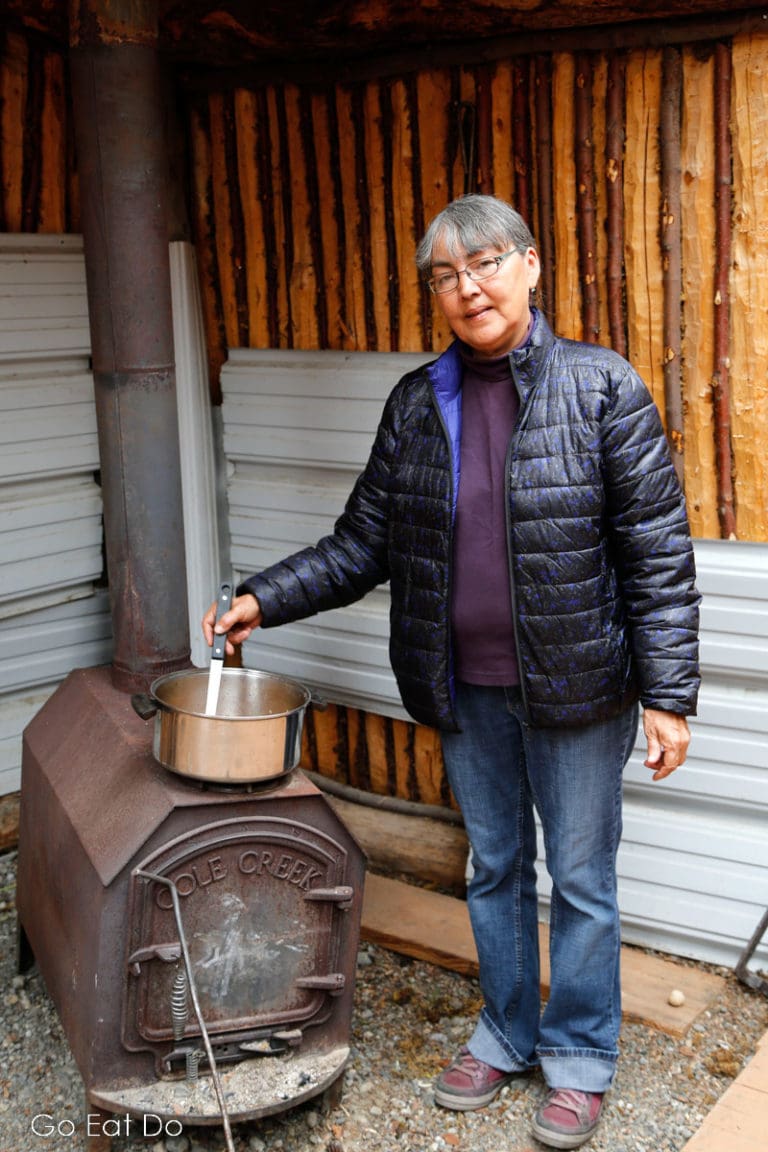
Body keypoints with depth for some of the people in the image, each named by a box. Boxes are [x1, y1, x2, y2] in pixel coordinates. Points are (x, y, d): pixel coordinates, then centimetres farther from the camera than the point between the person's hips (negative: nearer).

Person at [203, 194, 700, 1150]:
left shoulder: (600, 387, -10)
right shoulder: (416, 405, 2)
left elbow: (658, 552, -11)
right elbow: (361, 545, 5)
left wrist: (668, 693, -14)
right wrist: (264, 599, -4)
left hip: (574, 685, -3)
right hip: (466, 687, 4)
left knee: (581, 876, 11)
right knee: (493, 867, 19)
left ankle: (579, 1054, 32)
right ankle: (507, 1031, 40)